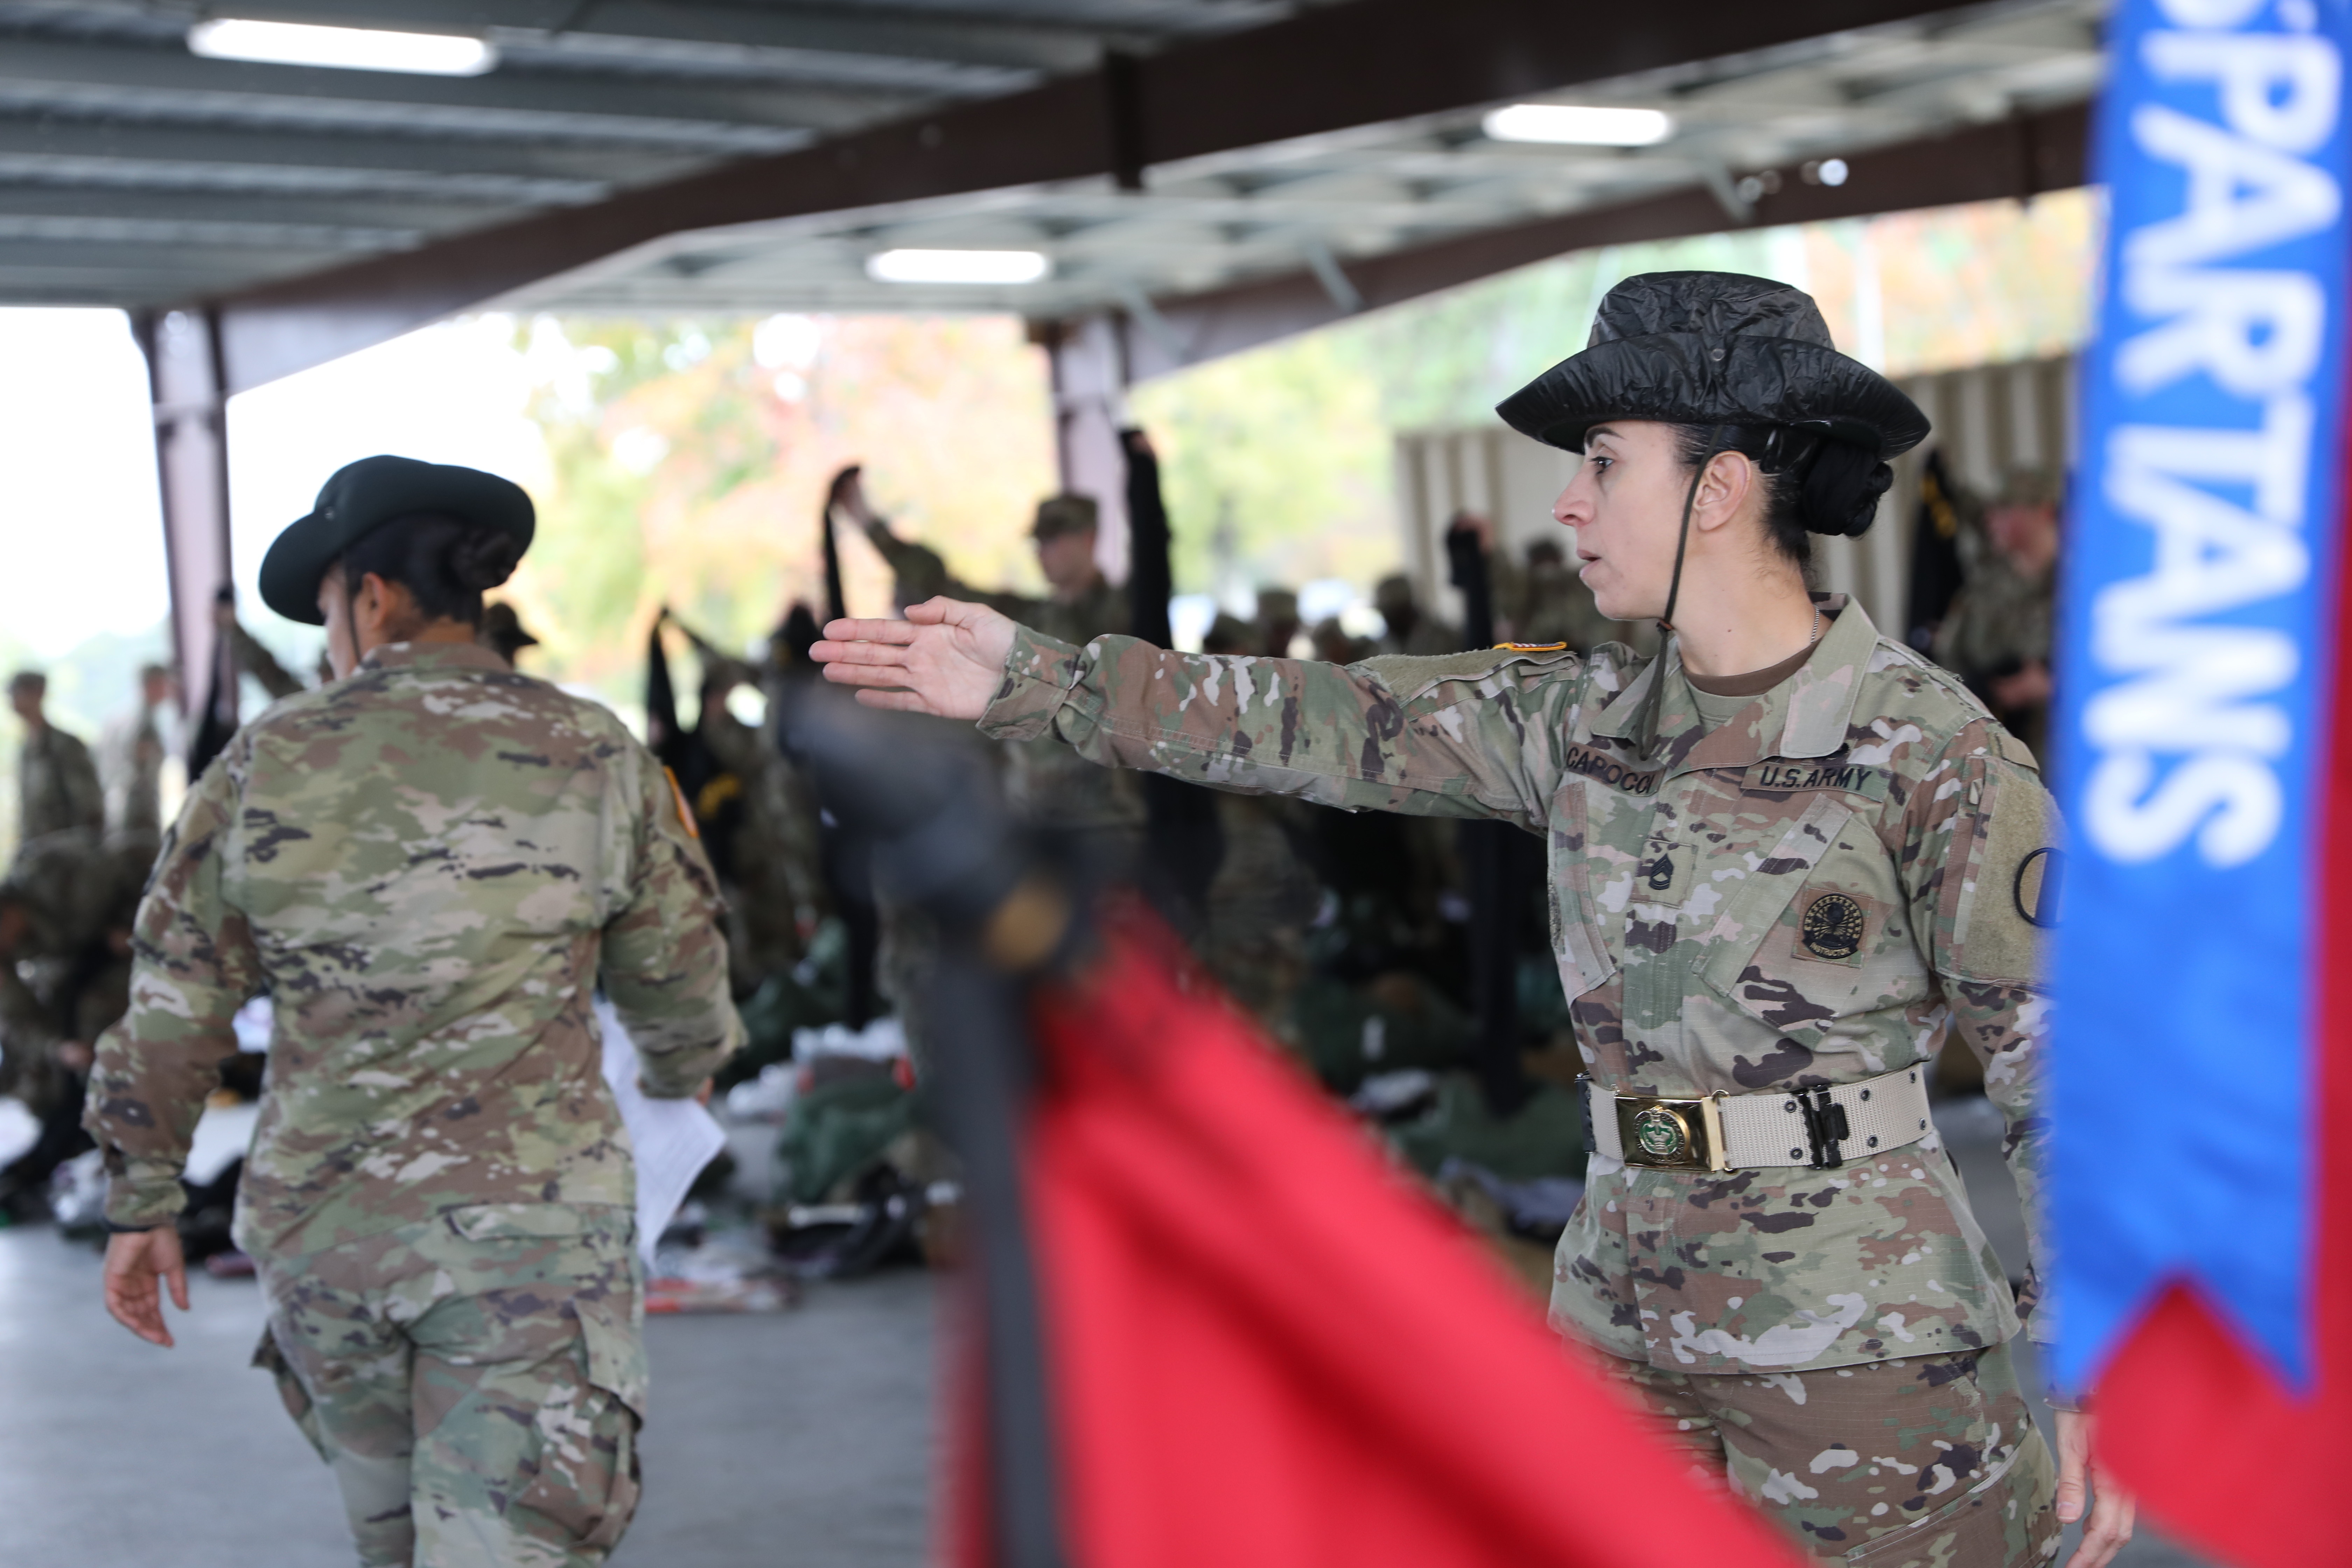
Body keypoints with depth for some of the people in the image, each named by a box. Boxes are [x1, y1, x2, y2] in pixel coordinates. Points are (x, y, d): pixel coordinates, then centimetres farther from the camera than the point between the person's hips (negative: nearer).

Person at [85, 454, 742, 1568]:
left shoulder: (265, 763, 1)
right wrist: (678, 1082, 32)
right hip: (531, 1218, -2)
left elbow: (173, 1007, 4)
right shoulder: (594, 757, -1)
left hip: (317, 1225, 2)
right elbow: (681, 981, 10)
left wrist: (142, 1204, 15)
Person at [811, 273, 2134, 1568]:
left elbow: (2077, 1060, -10)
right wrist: (1036, 679, 3)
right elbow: (1332, 726, 6)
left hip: (1867, 1345, -6)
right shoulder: (1594, 721, 5)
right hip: (1629, 1323, 6)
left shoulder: (1930, 751, -12)